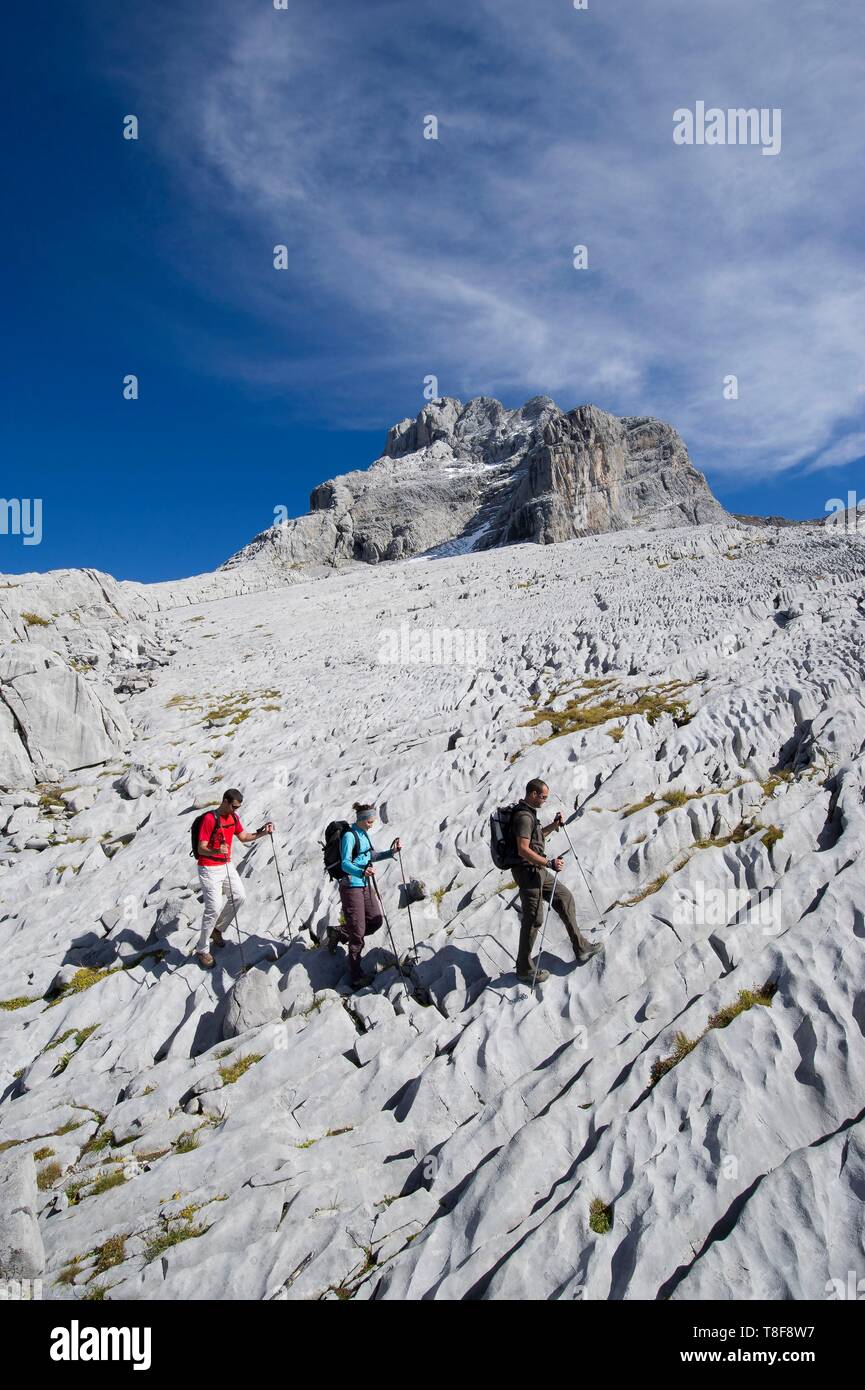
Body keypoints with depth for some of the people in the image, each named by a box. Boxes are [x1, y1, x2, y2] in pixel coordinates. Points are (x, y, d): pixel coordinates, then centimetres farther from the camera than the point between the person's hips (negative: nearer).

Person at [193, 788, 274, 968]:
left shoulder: (233, 817, 3)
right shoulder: (209, 819, -21)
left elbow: (243, 837, 15)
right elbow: (201, 848, -22)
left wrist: (262, 832, 0)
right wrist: (216, 851, -42)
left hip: (226, 866, 8)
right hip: (209, 869, -8)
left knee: (239, 896, 10)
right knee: (214, 909, -11)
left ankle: (217, 929, 29)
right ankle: (201, 950, 3)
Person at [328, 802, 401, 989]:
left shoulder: (364, 834, 10)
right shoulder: (349, 836, -16)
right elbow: (345, 864, -23)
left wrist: (391, 852, 10)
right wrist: (362, 872, -40)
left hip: (365, 885, 9)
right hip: (351, 886, -9)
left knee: (376, 921, 10)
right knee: (358, 931, -4)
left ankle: (339, 933, 27)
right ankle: (356, 977, 6)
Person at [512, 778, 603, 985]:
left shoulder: (528, 813, 12)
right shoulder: (524, 816, -21)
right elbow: (523, 850, -28)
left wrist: (554, 825, 15)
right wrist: (549, 863, -27)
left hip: (538, 871, 11)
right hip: (527, 872, -11)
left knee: (565, 898, 15)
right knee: (533, 919, -2)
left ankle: (581, 948, 23)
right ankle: (525, 969, 10)